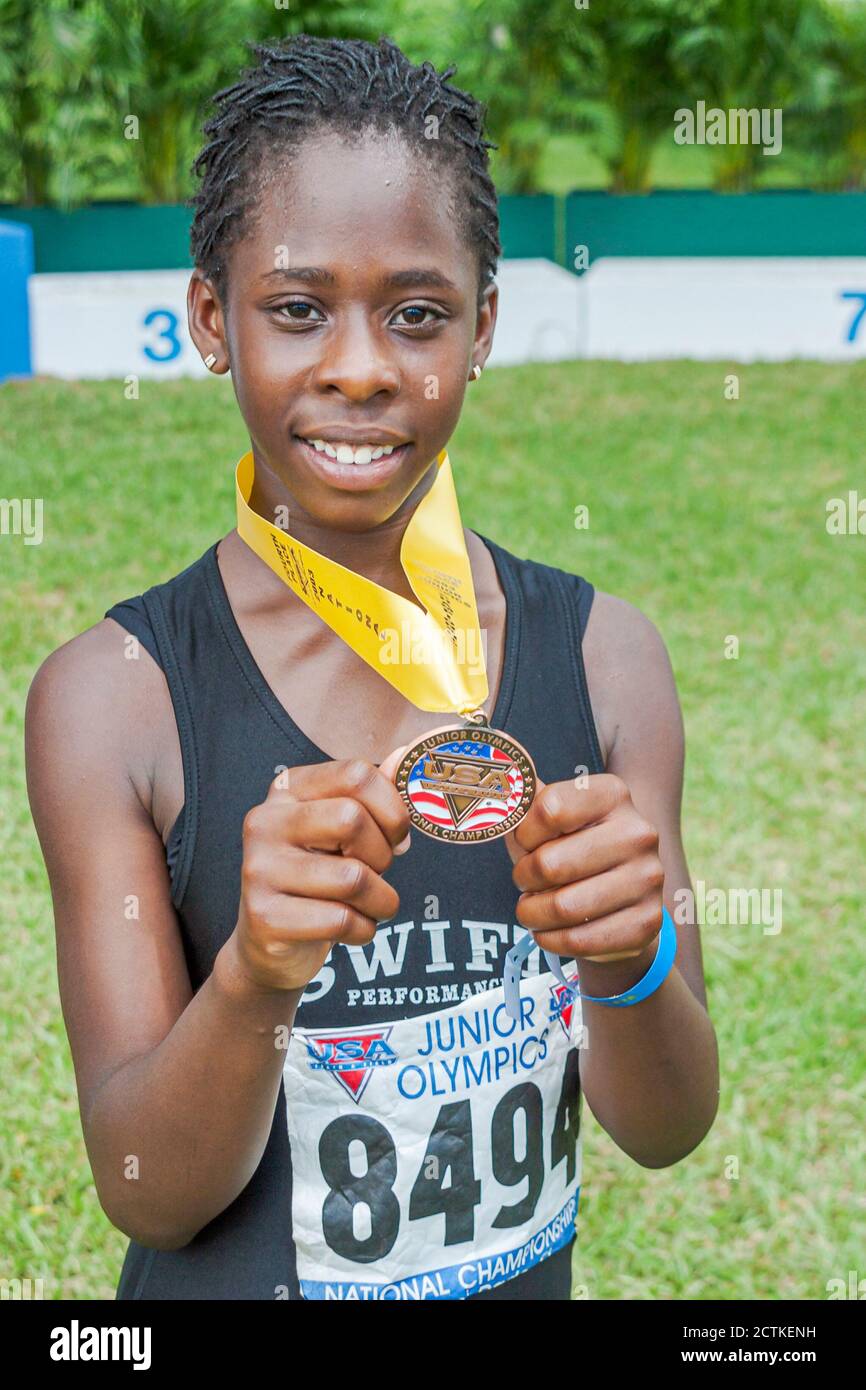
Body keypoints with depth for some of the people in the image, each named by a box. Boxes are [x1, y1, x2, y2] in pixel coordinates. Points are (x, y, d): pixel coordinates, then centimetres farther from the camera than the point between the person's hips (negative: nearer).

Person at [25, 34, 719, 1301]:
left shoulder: (604, 658, -11)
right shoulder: (113, 695, -17)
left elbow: (666, 1131, -9)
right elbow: (143, 1192, -16)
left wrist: (627, 963, -29)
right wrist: (256, 974, -34)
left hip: (530, 1277, 2)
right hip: (231, 1284, -2)